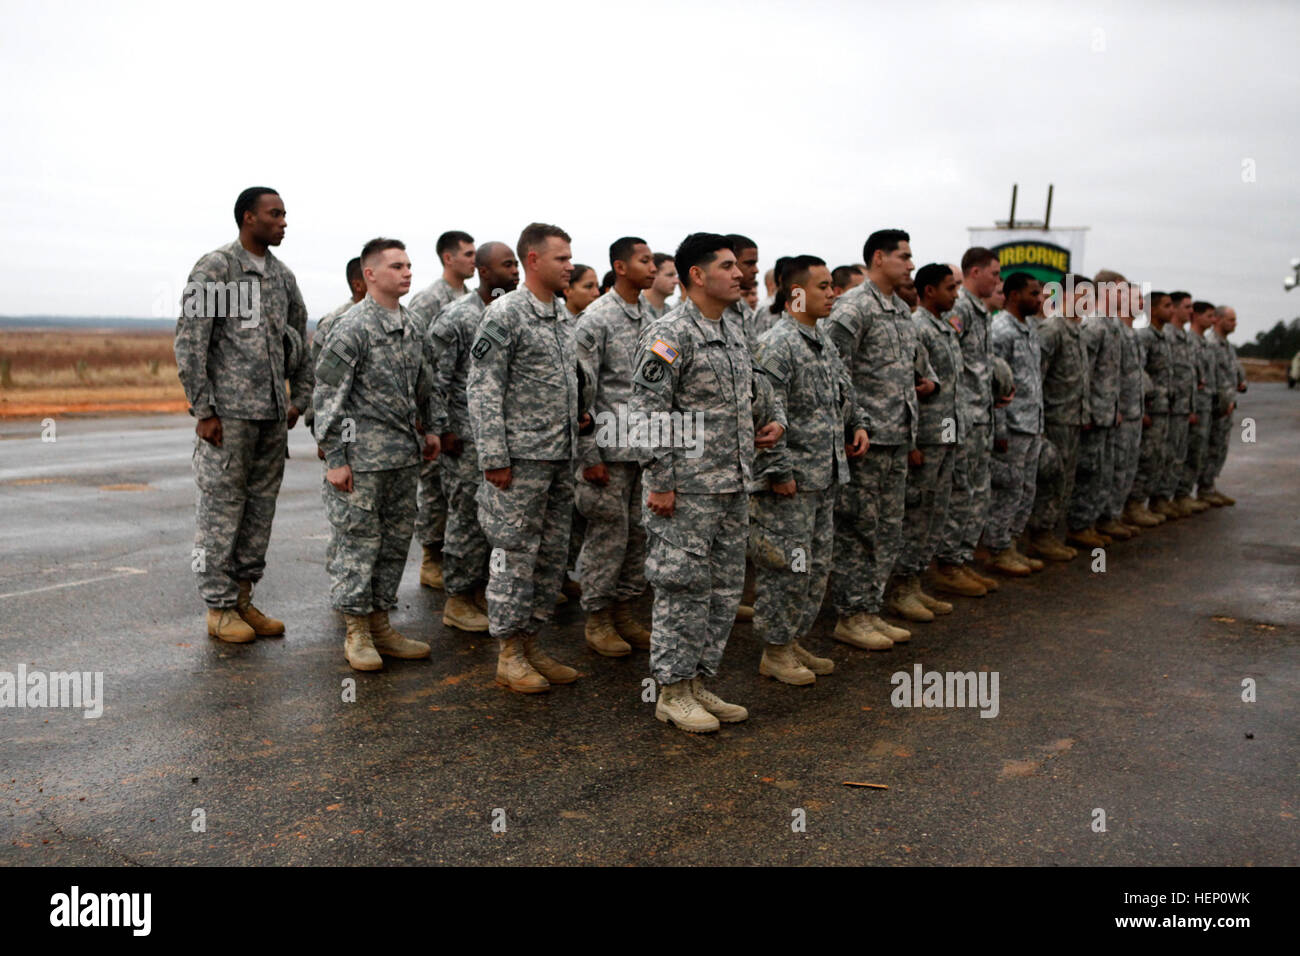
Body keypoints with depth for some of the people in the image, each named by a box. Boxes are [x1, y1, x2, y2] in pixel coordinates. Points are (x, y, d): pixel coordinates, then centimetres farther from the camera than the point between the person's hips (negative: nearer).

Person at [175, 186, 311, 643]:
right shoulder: (215, 268, -6)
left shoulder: (283, 275, 13)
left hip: (273, 415, 6)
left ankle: (243, 599, 21)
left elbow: (300, 340, 21)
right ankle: (219, 609, 11)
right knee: (221, 508, 1)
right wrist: (203, 410, -13)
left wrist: (300, 399, 13)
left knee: (261, 508, 10)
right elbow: (189, 342, -10)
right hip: (228, 413, -6)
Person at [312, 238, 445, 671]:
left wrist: (433, 426, 18)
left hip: (405, 456, 8)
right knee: (358, 539, 0)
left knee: (397, 539, 12)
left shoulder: (411, 326, 11)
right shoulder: (353, 327, -12)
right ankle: (357, 632, 11)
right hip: (364, 457, -7)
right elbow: (327, 396, -13)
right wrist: (335, 458, -15)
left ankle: (380, 623, 23)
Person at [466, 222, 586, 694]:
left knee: (552, 554, 12)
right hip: (521, 459, -8)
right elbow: (482, 389, -14)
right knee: (515, 554, -1)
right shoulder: (505, 314, -10)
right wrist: (494, 458, -18)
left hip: (560, 460, 8)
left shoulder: (559, 316, 15)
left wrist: (572, 447, 17)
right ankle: (508, 654, 11)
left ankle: (530, 643, 23)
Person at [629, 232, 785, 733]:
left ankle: (698, 682, 25)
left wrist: (776, 421, 7)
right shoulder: (669, 335, -13)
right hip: (687, 488, -9)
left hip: (733, 486, 9)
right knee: (683, 589, -1)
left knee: (725, 590, 13)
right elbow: (649, 413, -16)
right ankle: (672, 693, 13)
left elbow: (754, 389, 27)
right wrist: (659, 483, -18)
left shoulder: (734, 330, 14)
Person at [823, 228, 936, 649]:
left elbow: (916, 354, 34)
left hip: (897, 439, 9)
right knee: (857, 531, 0)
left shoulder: (902, 310, 16)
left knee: (888, 532, 12)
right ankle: (850, 617, 10)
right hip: (865, 440, -9)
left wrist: (927, 378, 19)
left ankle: (870, 611, 22)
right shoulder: (853, 307, -13)